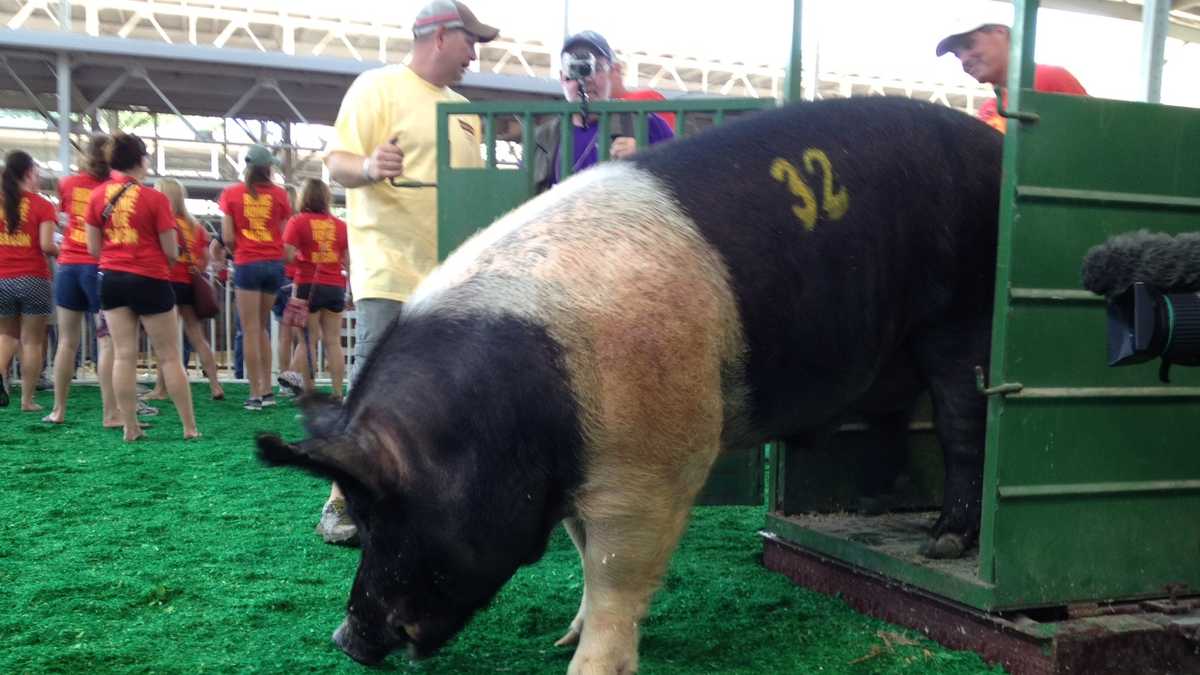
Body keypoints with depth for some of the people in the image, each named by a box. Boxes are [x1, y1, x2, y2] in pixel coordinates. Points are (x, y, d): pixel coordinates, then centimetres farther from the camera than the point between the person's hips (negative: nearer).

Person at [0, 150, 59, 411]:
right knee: (31, 341, 5)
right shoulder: (41, 204, -6)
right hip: (33, 279, -3)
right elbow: (47, 245, -13)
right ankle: (27, 400, 7)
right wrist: (63, 253, 6)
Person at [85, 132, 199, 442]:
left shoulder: (97, 195, 2)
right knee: (170, 357, 3)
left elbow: (94, 248, 6)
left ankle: (130, 428, 7)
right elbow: (171, 252, -7)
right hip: (149, 280, -4)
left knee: (123, 355, 6)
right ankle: (190, 427, 6)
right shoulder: (155, 198, -10)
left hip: (111, 278, 4)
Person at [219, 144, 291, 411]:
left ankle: (255, 394, 1)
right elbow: (287, 237, 2)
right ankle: (267, 389, 15)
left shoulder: (231, 194, 2)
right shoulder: (279, 194, 4)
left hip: (247, 265, -2)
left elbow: (227, 238, -2)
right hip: (274, 264, 2)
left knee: (250, 331, 2)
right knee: (262, 327, 15)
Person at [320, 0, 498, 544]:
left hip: (451, 276, 7)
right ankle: (343, 504, 2)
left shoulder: (463, 109, 21)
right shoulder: (377, 87, -2)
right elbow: (337, 162, -11)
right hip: (390, 272, -7)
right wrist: (369, 167, -31)